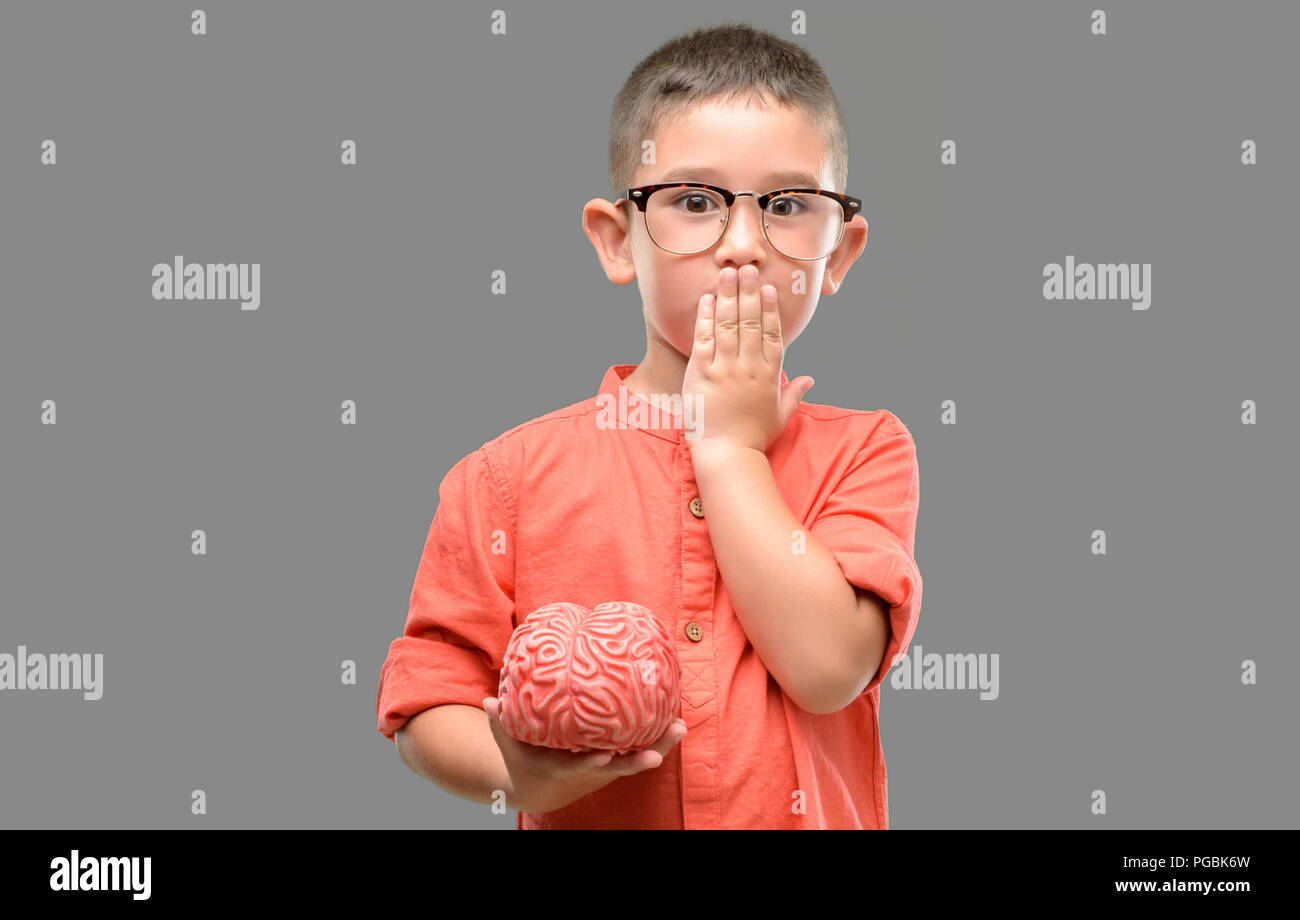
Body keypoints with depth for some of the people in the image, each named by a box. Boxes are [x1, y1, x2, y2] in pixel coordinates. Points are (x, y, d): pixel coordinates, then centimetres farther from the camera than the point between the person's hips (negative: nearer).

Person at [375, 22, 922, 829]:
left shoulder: (865, 451, 0)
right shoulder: (516, 475, 0)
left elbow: (827, 668, -15)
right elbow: (423, 702, 2)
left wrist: (730, 447, -9)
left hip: (808, 812, -1)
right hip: (585, 816, 1)